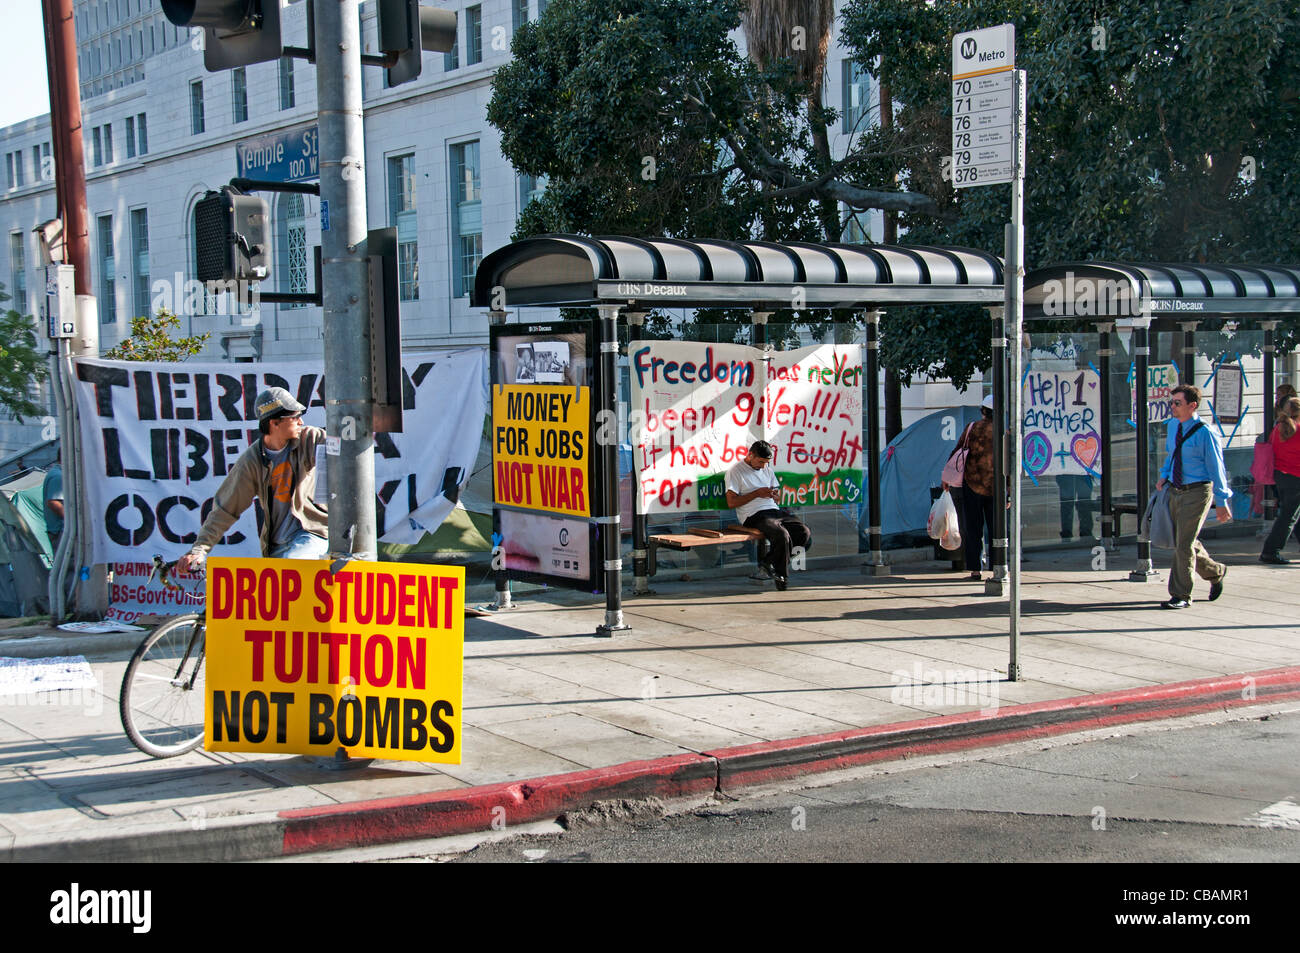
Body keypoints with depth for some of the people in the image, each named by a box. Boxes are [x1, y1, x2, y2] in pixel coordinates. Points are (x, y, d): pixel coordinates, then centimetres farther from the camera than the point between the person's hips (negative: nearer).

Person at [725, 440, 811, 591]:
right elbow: (731, 502, -8)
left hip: (775, 511, 7)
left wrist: (774, 494, 1)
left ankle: (772, 561, 0)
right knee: (782, 535, -34)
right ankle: (780, 574, -12)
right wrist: (757, 493, -11)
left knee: (805, 533, -15)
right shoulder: (735, 472, 0)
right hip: (755, 516, -7)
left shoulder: (767, 470, 22)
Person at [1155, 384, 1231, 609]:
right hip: (1176, 491, 8)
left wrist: (1221, 502, -8)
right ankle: (1216, 572, 39)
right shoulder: (1173, 426, 6)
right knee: (1183, 543, 16)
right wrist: (1164, 475, 7)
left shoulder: (1204, 433, -15)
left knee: (1184, 544, -8)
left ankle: (1181, 596, 1)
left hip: (1197, 492, -8)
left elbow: (1216, 468, -11)